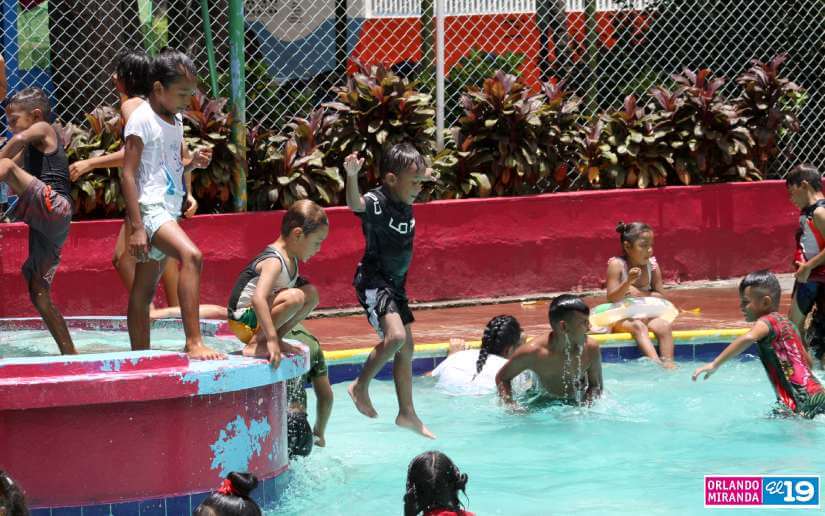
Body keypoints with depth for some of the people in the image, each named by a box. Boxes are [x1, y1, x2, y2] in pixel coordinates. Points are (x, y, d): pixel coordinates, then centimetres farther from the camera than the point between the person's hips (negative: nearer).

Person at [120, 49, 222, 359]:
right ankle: (193, 342, -34)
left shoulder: (175, 121, 16)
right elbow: (128, 174, -14)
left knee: (145, 292, 13)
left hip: (170, 211, 9)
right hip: (150, 208, -9)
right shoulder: (142, 119, -10)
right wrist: (136, 226, -20)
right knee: (191, 256, -29)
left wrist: (194, 163, 3)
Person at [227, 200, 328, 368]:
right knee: (295, 297, -29)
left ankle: (276, 339, 5)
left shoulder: (290, 259, 6)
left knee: (311, 294, 10)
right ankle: (255, 344, -22)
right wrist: (272, 339, -43)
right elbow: (258, 299, -37)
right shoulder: (274, 262, -24)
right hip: (244, 321, -10)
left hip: (260, 314, 10)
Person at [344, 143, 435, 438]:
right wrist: (352, 176, -61)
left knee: (406, 347, 14)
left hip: (395, 282, 9)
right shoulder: (377, 203, -21)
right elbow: (355, 204, -44)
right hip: (373, 281, -9)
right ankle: (361, 386, -5)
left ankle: (407, 413, 25)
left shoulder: (406, 206, 4)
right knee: (395, 336, -26)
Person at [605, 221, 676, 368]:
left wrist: (640, 294, -15)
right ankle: (655, 362, -49)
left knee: (664, 326, -24)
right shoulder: (617, 265, -12)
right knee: (638, 327, -33)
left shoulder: (652, 265, 0)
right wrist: (628, 282, -33)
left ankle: (668, 362, -32)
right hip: (621, 318, -4)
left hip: (645, 315, 4)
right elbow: (612, 299, -18)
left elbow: (661, 296, 0)